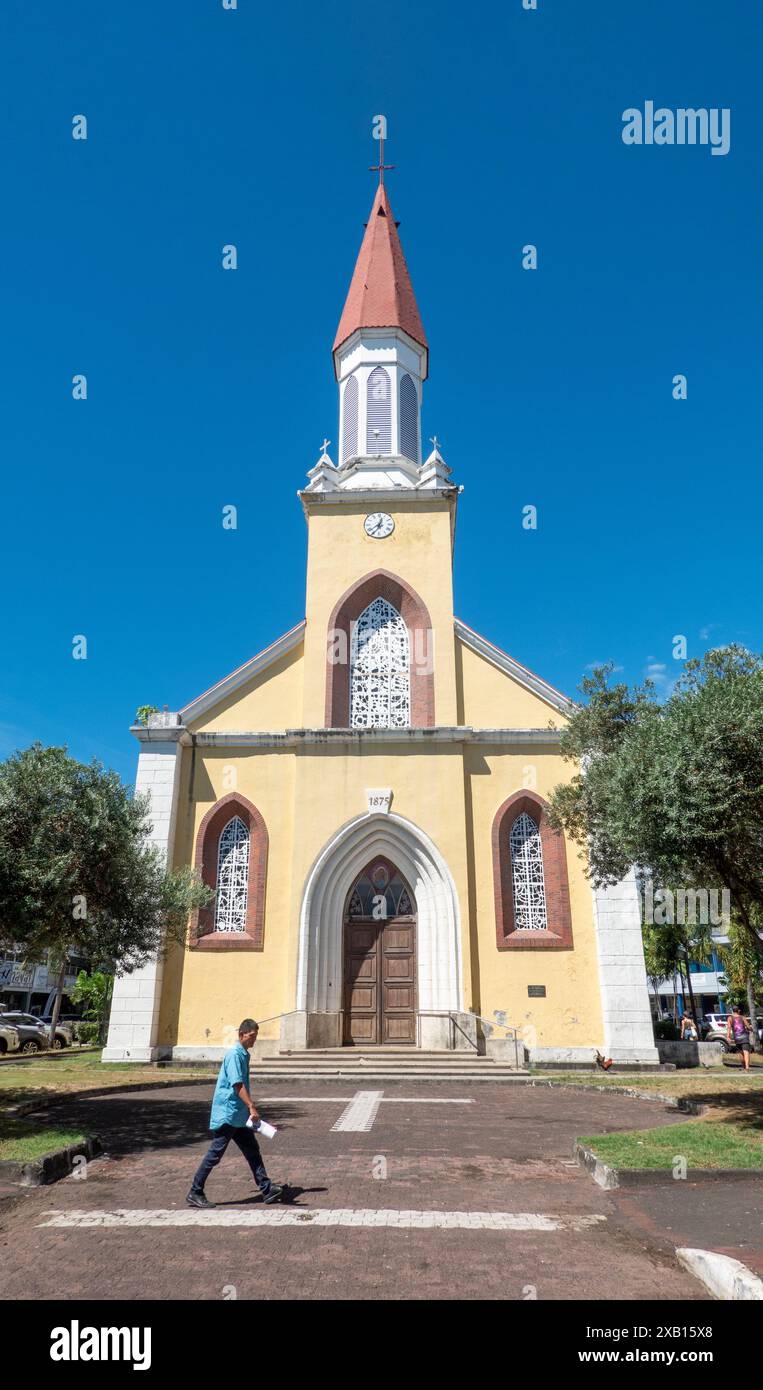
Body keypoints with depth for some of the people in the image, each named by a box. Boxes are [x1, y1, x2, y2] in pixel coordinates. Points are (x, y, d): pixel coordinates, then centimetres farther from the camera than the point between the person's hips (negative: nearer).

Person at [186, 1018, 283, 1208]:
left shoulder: (244, 1055, 13)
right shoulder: (234, 1054, -17)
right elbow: (237, 1085, -24)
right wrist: (251, 1107, -27)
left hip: (239, 1115, 10)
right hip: (227, 1113, -10)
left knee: (252, 1151, 9)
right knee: (214, 1154, -1)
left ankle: (267, 1189, 13)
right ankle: (195, 1194, 9)